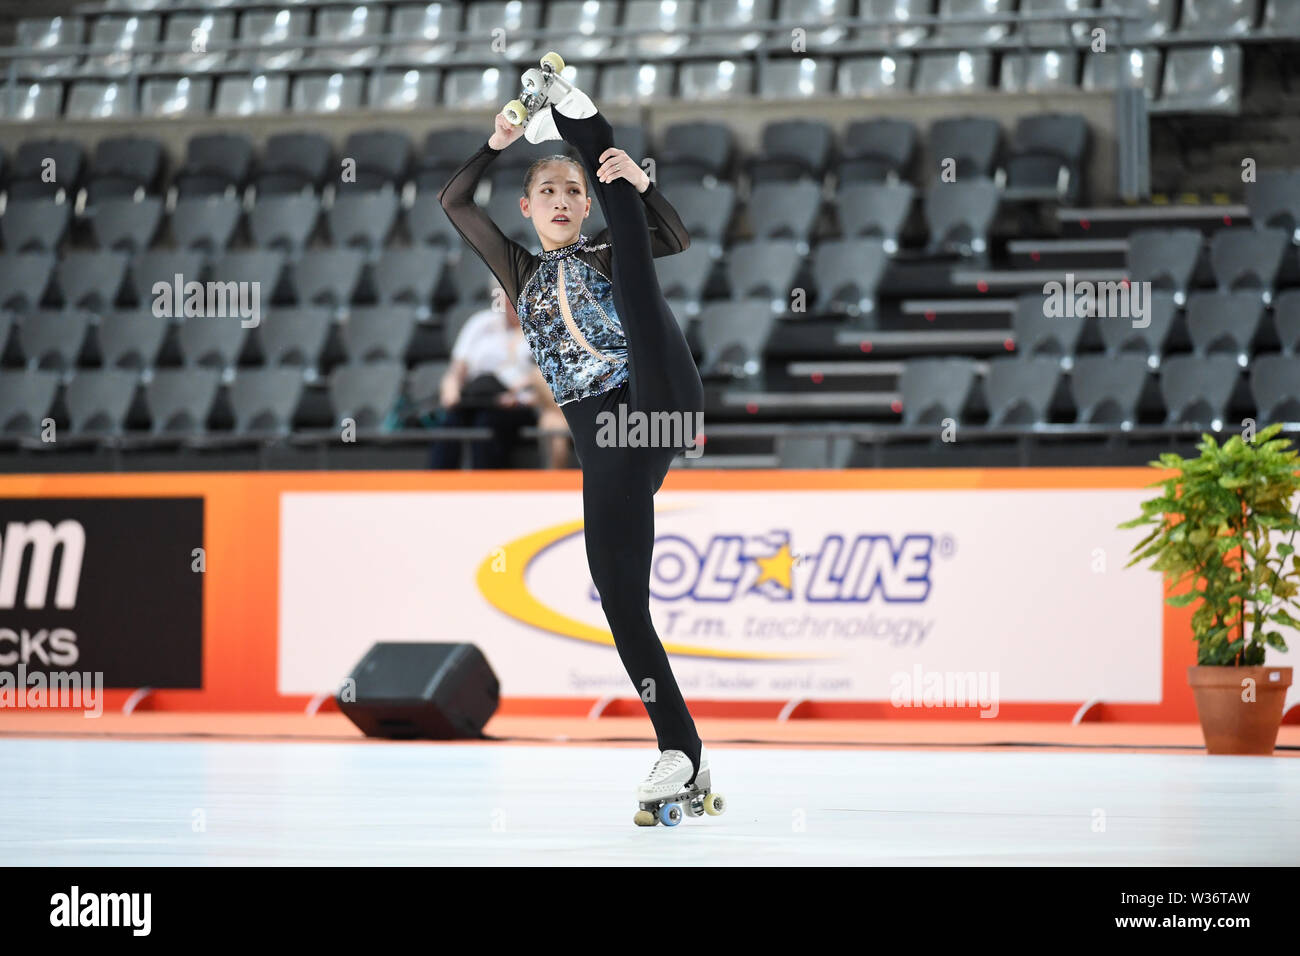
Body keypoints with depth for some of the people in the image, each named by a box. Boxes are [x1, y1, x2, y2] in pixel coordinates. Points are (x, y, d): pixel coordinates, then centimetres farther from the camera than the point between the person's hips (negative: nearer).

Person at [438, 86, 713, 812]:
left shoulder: (605, 256, 16)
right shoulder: (523, 272, 25)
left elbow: (676, 239, -4)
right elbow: (455, 203, 17)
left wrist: (639, 185, -21)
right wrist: (497, 145, 4)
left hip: (662, 398, -2)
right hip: (604, 437, 2)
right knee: (620, 596, -8)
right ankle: (681, 751, -8)